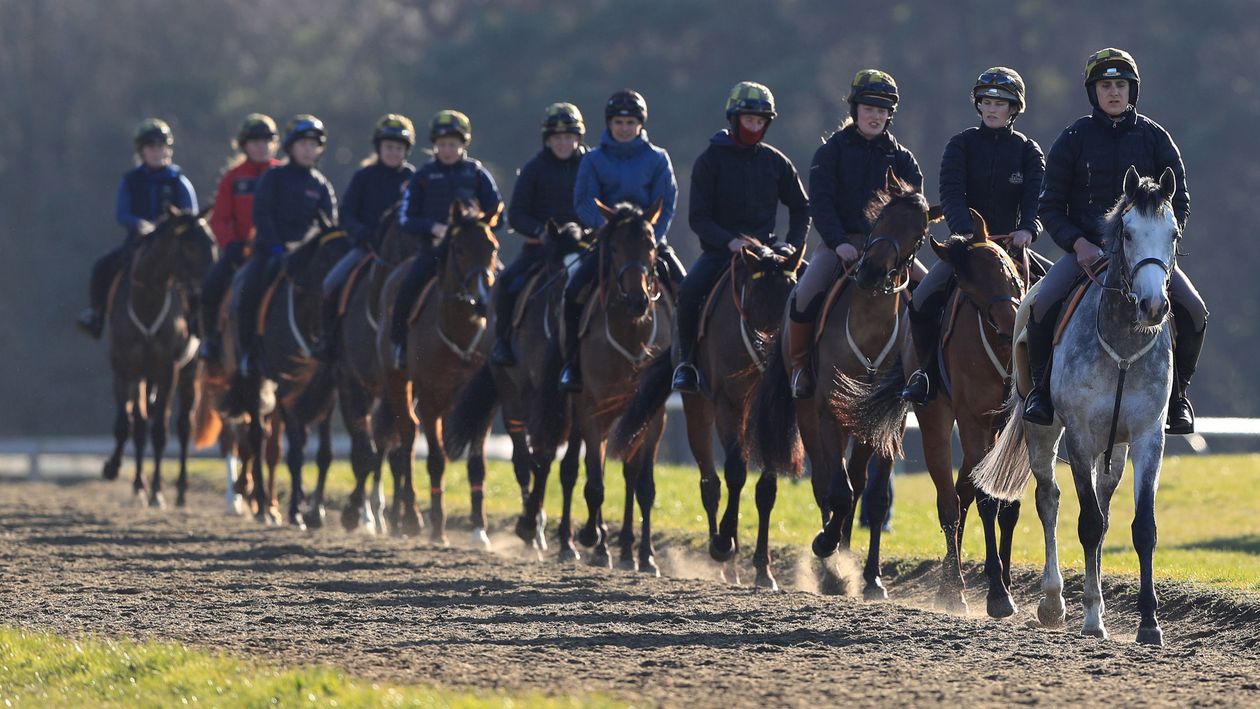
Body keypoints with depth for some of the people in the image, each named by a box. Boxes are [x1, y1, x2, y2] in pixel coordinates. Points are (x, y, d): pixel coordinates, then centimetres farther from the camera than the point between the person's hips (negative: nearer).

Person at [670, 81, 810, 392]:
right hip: (719, 249, -3)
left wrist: (792, 243, -1)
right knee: (690, 291, -30)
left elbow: (801, 207, 16)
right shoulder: (710, 160, -1)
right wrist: (729, 241, -21)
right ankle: (687, 361, -11)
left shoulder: (775, 161, 8)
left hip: (765, 247, 3)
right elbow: (698, 217, -6)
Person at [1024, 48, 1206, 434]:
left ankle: (1177, 392, 0)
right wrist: (1078, 244, -12)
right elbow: (1050, 207, 5)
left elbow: (1179, 202, 9)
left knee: (1193, 312, -22)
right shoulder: (1074, 139, 4)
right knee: (1042, 306, -27)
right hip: (1085, 247, -1)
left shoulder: (1154, 137, 7)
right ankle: (1041, 388, -4)